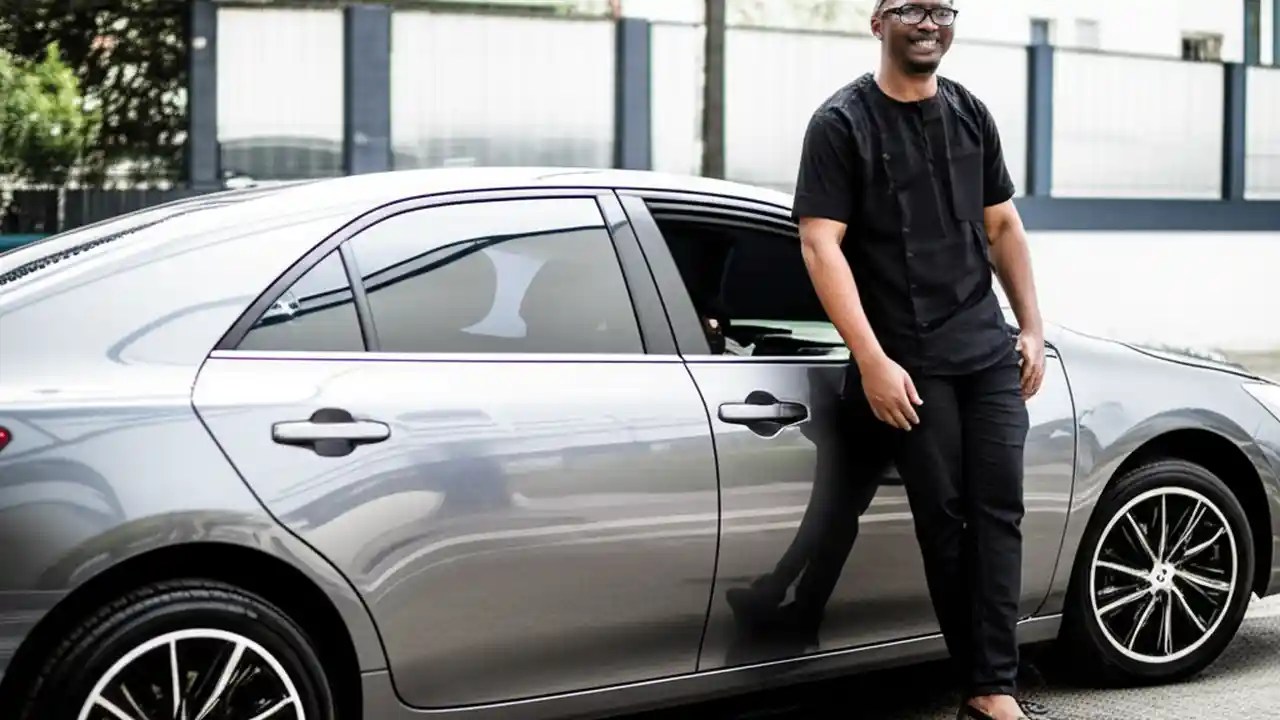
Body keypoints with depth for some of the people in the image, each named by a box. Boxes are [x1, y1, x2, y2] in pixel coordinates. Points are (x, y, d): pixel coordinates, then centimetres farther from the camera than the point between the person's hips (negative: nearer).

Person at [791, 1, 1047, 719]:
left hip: (989, 348, 5)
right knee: (943, 517, -1)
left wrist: (1033, 327, 11)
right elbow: (821, 245, -11)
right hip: (910, 360, -4)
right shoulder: (842, 122, -4)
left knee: (999, 508, -4)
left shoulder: (971, 113, 14)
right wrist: (872, 360, -18)